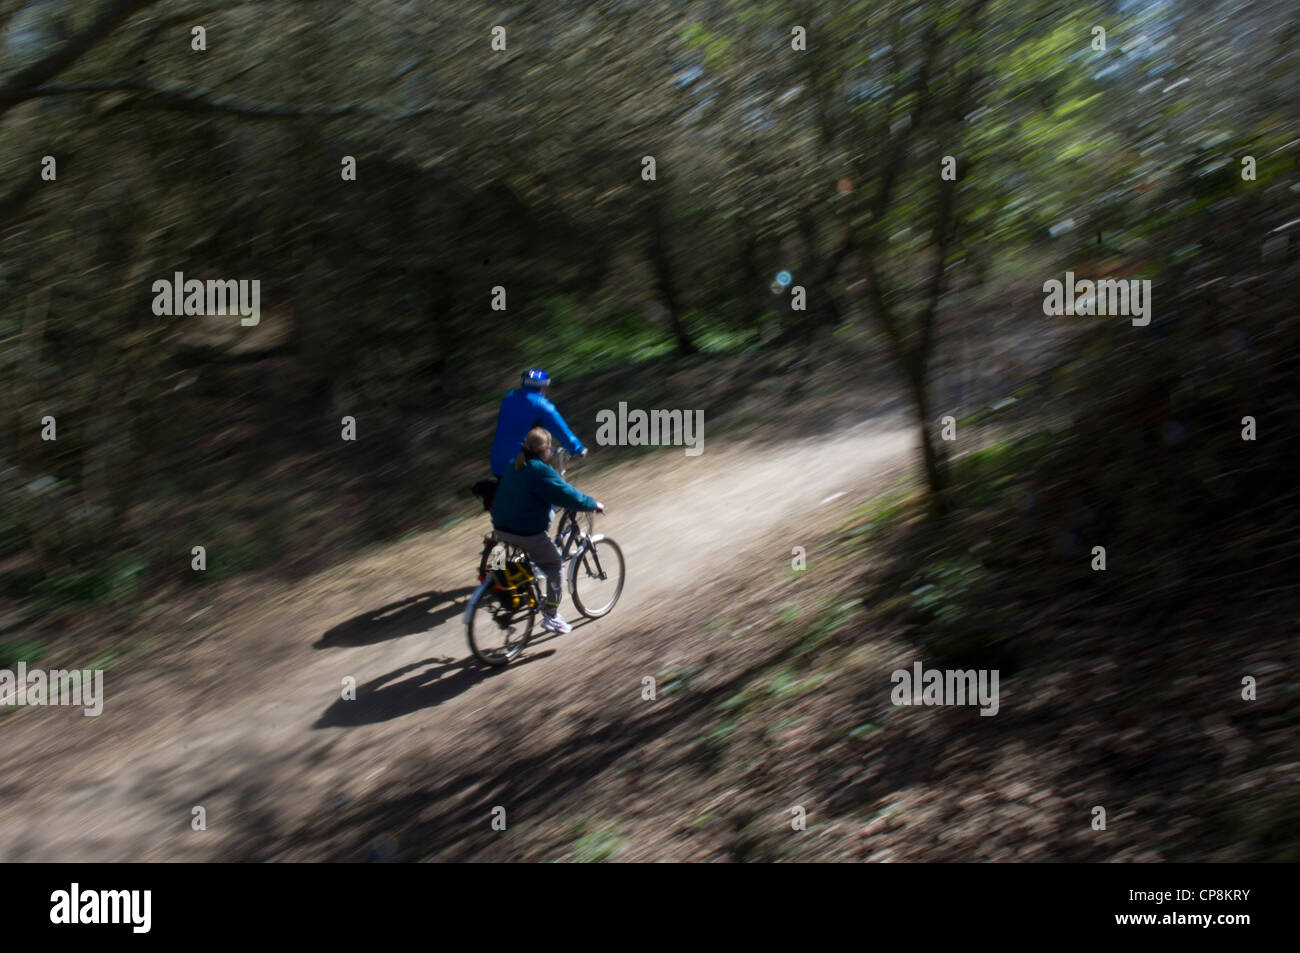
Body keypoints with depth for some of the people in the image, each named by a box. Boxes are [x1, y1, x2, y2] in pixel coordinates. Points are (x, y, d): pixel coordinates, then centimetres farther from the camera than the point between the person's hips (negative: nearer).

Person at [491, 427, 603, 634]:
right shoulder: (541, 471, -17)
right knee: (553, 563, 10)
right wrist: (593, 505, -1)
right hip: (527, 531, -8)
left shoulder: (514, 466, 10)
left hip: (501, 528, 8)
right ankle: (551, 615, 12)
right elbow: (567, 496, -16)